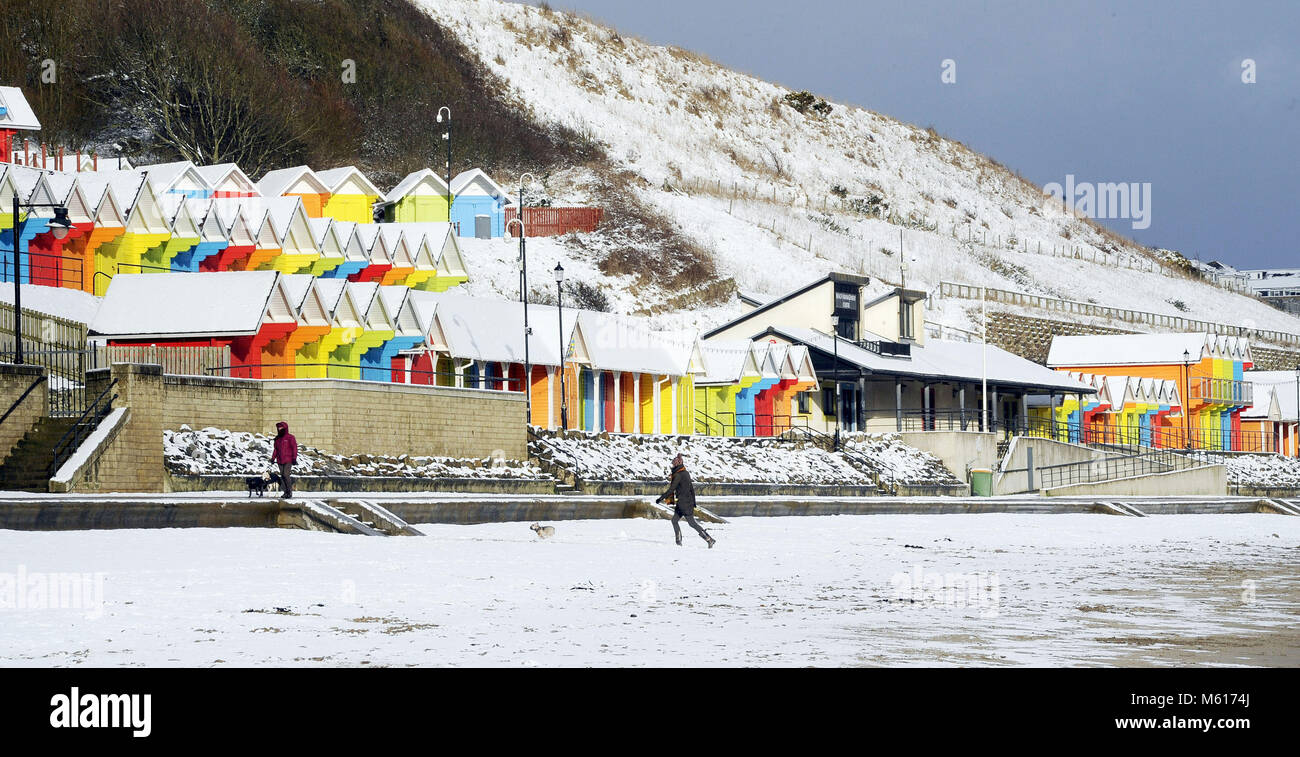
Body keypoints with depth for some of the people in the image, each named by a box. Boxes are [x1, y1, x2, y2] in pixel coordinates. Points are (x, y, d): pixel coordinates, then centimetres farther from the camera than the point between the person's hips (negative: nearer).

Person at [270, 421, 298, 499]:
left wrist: (294, 458, -11)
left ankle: (290, 491, -6)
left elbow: (294, 448, -5)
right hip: (280, 461, 6)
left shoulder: (290, 437, -4)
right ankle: (285, 492, 8)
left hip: (288, 460, -6)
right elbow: (275, 449, 21)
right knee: (282, 476, 4)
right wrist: (273, 458, 13)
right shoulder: (277, 439, 14)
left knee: (286, 474, -16)